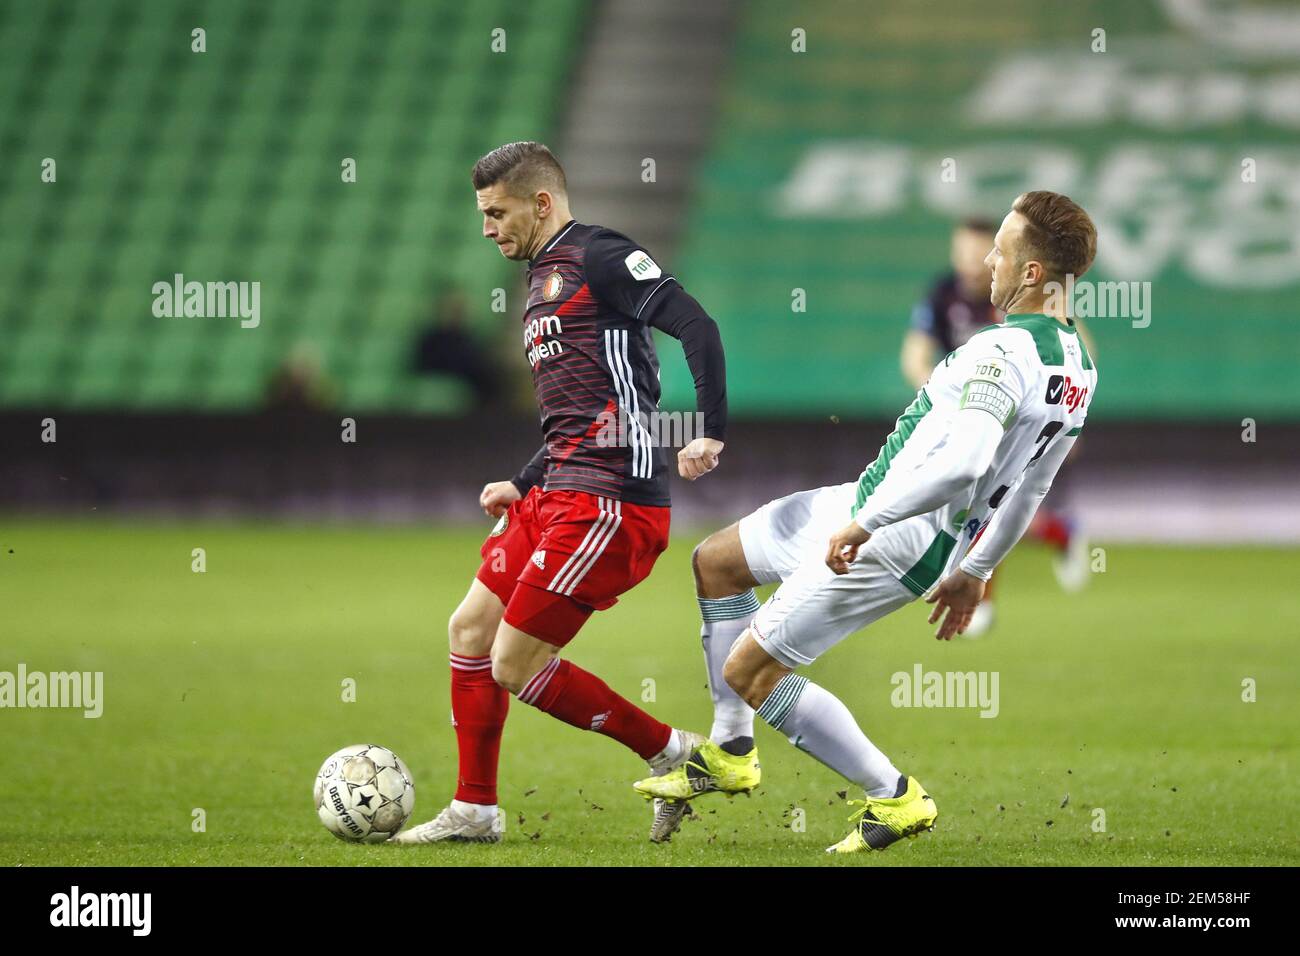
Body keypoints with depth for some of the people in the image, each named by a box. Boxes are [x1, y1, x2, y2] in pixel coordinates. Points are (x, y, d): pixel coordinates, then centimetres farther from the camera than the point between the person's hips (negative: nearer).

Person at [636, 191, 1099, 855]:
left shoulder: (1003, 353, -28)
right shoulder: (1078, 364, 4)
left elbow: (962, 464, -42)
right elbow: (1031, 485, 15)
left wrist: (863, 524, -31)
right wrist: (976, 570, 25)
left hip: (889, 543, -10)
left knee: (749, 671, -1)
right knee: (715, 563, 20)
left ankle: (895, 799, 6)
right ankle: (728, 757, 27)